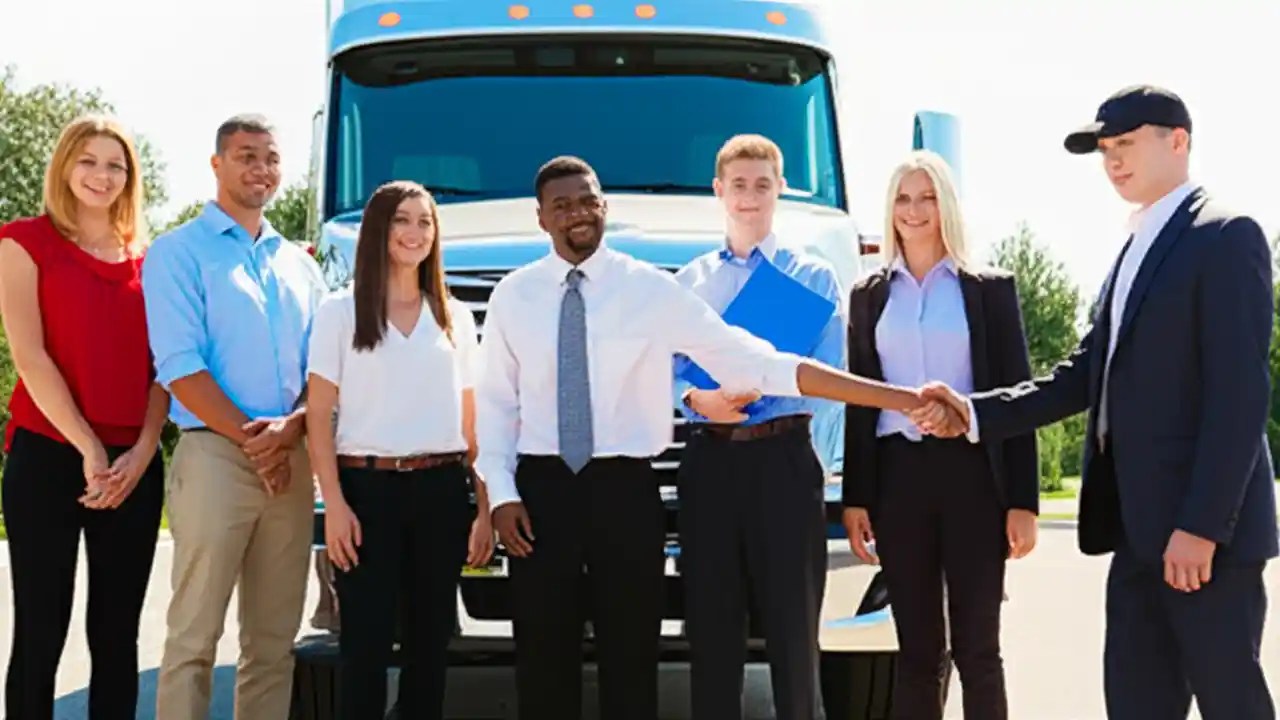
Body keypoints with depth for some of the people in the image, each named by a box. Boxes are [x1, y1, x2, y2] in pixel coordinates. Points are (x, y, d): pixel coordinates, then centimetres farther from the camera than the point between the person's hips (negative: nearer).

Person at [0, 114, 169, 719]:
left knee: (117, 635, 8)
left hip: (134, 465, 4)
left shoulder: (149, 257, 13)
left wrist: (143, 450, -7)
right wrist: (88, 449, -14)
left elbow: (162, 364, 8)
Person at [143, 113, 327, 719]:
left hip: (291, 461, 5)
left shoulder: (300, 265, 18)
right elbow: (180, 367, -9)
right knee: (195, 636, -6)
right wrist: (251, 439, -13)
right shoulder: (180, 252, 1)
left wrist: (289, 429, -7)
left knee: (274, 640, 7)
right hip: (215, 454, -5)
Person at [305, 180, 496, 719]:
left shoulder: (456, 317, 12)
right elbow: (319, 418, -2)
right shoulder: (339, 312, 3)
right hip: (368, 489, -3)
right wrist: (334, 503, -12)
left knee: (430, 643, 8)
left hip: (442, 492, 3)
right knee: (365, 644, -3)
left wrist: (484, 509, 5)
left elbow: (472, 423, 12)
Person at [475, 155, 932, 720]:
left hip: (624, 489, -1)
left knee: (630, 659, 5)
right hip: (541, 488, 1)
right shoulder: (513, 296, 3)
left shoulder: (651, 289, -4)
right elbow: (496, 403, 8)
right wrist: (501, 494, -4)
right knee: (543, 661, 9)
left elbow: (753, 364, -9)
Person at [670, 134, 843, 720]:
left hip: (783, 459, -2)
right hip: (710, 460, 2)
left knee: (792, 627, 2)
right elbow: (667, 369, 8)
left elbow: (829, 381, -3)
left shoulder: (814, 276, 5)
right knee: (711, 629, 8)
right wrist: (697, 398, -14)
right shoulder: (688, 281, 13)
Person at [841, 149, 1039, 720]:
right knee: (916, 650, 6)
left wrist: (1023, 500, -5)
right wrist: (855, 497, 5)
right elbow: (858, 400, 11)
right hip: (897, 475, 2)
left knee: (976, 649, 0)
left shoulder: (990, 289, 5)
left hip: (971, 473, -2)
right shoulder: (869, 295, 12)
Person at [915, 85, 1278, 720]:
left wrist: (1203, 523, -21)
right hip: (1140, 523, 9)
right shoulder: (1135, 250, 19)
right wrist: (978, 413, 3)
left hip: (1202, 524, -8)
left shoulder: (1225, 237, -8)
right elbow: (1086, 376, 15)